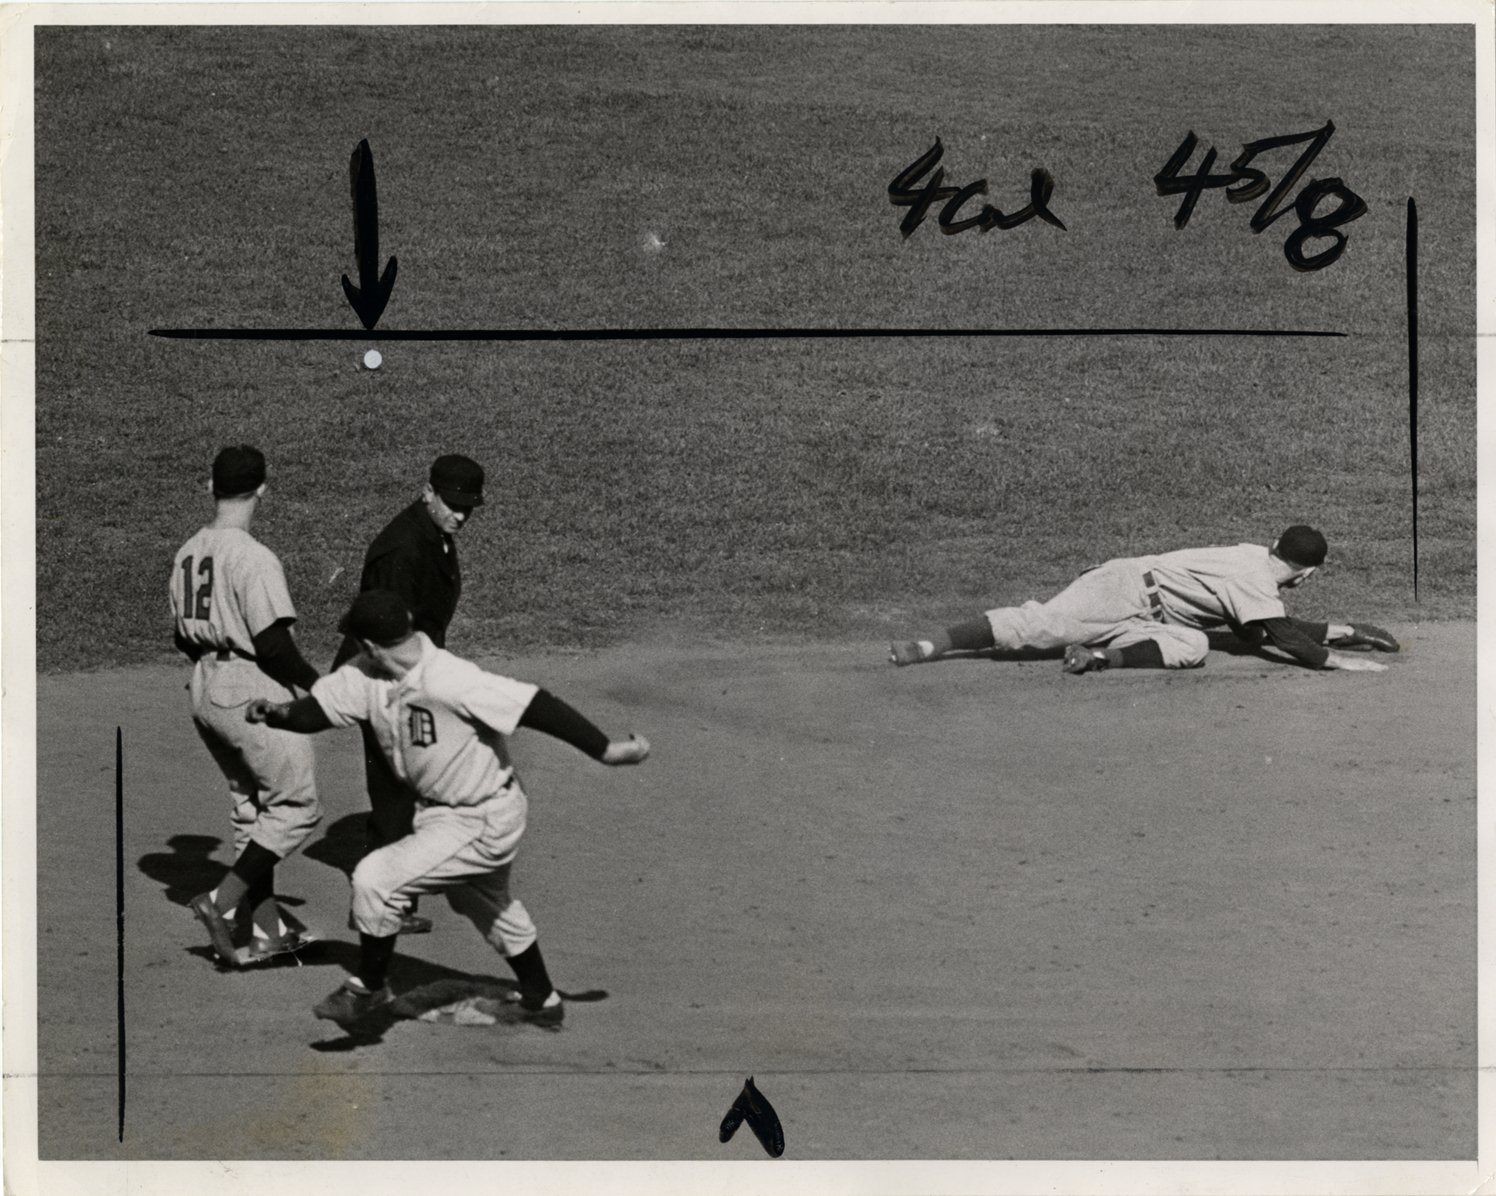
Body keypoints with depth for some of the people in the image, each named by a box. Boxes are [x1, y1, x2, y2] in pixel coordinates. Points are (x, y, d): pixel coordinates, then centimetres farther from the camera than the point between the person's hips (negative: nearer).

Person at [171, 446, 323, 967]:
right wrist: (316, 683, -8)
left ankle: (267, 930, 17)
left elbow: (183, 635, 13)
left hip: (204, 689, 9)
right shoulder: (254, 558, -18)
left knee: (251, 808, 16)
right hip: (253, 691, -9)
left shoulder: (187, 553, 6)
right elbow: (273, 643, -21)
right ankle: (220, 902, -6)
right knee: (296, 808, 1)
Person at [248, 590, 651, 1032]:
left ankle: (369, 987, 7)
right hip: (441, 811, 10)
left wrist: (605, 750, -35)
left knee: (376, 879, -15)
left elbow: (535, 706, -35)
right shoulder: (367, 677, -8)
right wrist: (279, 713, -29)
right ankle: (542, 1002, 47)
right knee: (489, 905, 28)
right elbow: (317, 709, -7)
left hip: (484, 821, -10)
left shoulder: (449, 681, -33)